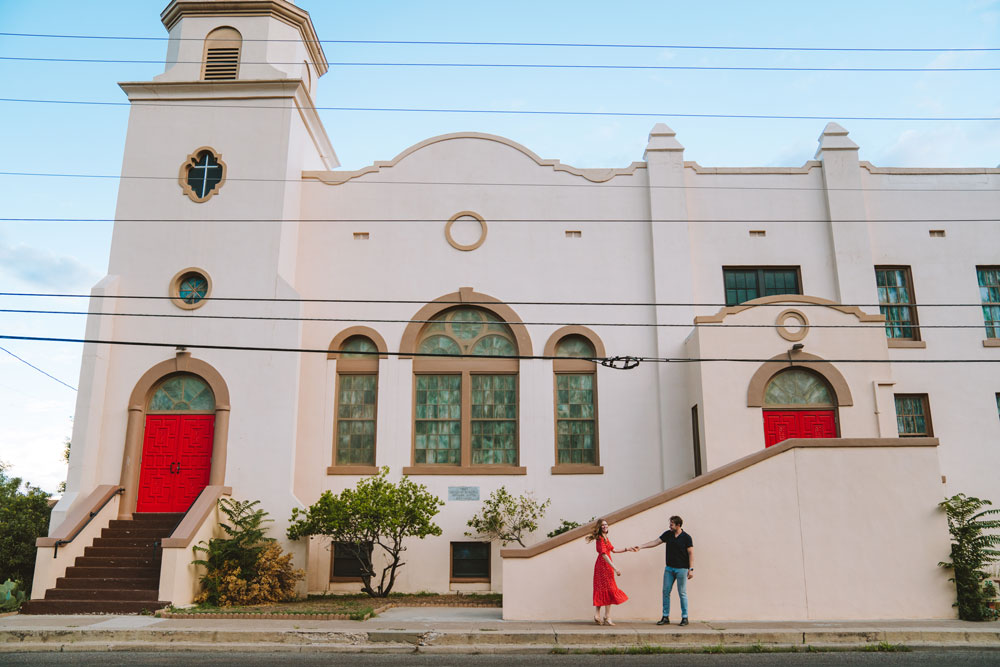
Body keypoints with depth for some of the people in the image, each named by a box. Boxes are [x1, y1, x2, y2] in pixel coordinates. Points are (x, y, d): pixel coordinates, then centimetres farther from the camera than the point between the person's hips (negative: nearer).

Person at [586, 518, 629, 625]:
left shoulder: (605, 538, 16)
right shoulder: (600, 538, -14)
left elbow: (613, 550, 24)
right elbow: (604, 554, -23)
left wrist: (627, 549, 22)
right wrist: (615, 568, -26)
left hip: (605, 566, 9)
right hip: (604, 565, -9)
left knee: (601, 592, 10)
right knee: (609, 591, -4)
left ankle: (597, 617, 12)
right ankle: (607, 618, -1)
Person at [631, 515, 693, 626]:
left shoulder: (686, 537, -7)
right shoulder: (668, 534, 6)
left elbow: (691, 553, -7)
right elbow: (655, 542, 5)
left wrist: (691, 569, -13)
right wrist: (640, 546, -3)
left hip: (681, 569, -5)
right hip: (669, 568, 5)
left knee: (682, 593, 0)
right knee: (666, 592, 3)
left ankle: (684, 618, 11)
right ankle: (665, 617, 10)